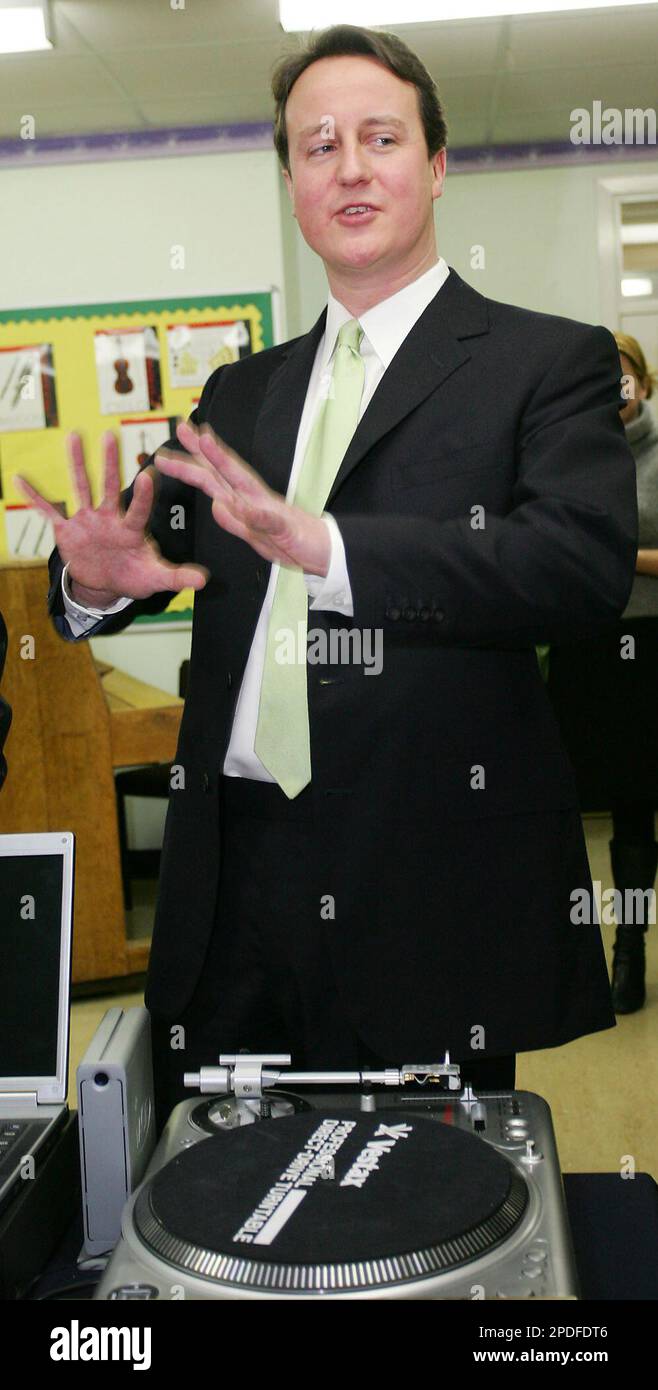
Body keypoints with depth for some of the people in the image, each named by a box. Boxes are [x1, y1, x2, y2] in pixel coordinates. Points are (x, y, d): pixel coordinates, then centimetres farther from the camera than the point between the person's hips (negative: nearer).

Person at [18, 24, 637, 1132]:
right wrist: (98, 577, -9)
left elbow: (586, 563, -17)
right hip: (233, 870, 5)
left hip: (427, 877, -4)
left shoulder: (551, 362, 0)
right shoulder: (240, 394, 16)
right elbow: (145, 550, 16)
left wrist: (329, 545, -28)